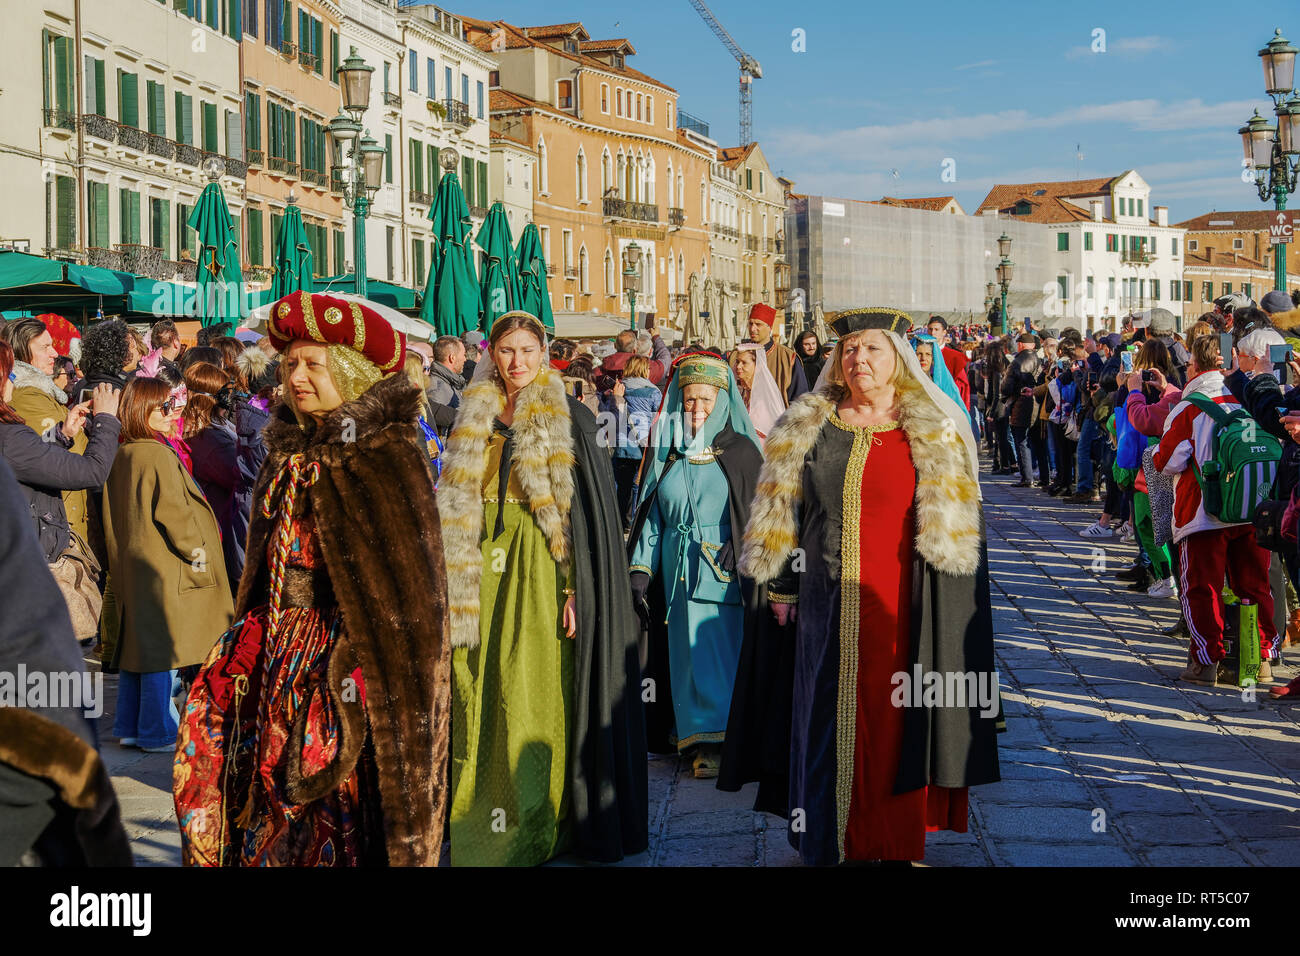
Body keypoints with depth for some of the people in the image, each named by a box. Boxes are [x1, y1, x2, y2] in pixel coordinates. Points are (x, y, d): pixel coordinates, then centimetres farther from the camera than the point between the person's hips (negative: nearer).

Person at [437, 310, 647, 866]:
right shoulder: (474, 420, 12)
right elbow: (456, 507, 15)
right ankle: (483, 813, 17)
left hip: (541, 572, -4)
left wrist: (578, 586, -14)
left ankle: (536, 824, 6)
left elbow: (588, 507, -7)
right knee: (483, 692, 6)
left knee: (535, 693, -4)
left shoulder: (568, 419, -2)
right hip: (484, 574, 4)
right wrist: (451, 586, 8)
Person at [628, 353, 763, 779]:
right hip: (677, 573, 4)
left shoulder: (741, 451, 0)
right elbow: (652, 514, 12)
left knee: (720, 653, -4)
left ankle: (717, 740, 3)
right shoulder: (669, 452, 11)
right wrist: (640, 569, 4)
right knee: (687, 652, 5)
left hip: (723, 572, -3)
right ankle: (694, 737, 14)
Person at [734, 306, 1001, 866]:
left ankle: (898, 835, 16)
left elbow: (959, 531, 3)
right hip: (831, 605, 1)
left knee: (900, 716, 3)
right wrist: (781, 588, 6)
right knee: (834, 716, 4)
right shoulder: (807, 431, 6)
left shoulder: (935, 434, 3)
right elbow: (781, 513, 10)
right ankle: (836, 837, 15)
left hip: (905, 606, -1)